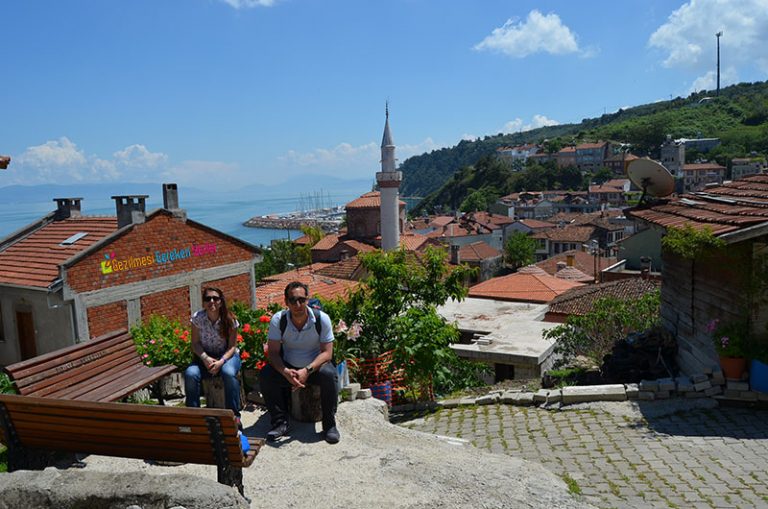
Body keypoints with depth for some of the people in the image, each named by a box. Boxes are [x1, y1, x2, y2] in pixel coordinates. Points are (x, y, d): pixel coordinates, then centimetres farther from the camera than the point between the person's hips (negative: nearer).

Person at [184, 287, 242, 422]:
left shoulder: (229, 320, -12)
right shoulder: (197, 318, -8)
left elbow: (232, 346, -9)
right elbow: (195, 343, -5)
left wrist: (221, 361, -26)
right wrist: (205, 358, -23)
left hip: (227, 355, -2)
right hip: (205, 356, 2)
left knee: (228, 373, -35)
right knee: (190, 374, -28)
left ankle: (234, 414, -21)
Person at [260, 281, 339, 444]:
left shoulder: (321, 319, -17)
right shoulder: (278, 320, -14)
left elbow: (327, 352, -16)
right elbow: (273, 352, -13)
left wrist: (307, 370, -31)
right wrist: (285, 372, -33)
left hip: (315, 365, -1)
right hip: (288, 367, 2)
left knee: (329, 374, -32)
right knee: (265, 375, -24)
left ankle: (329, 424, -15)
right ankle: (280, 422, -10)